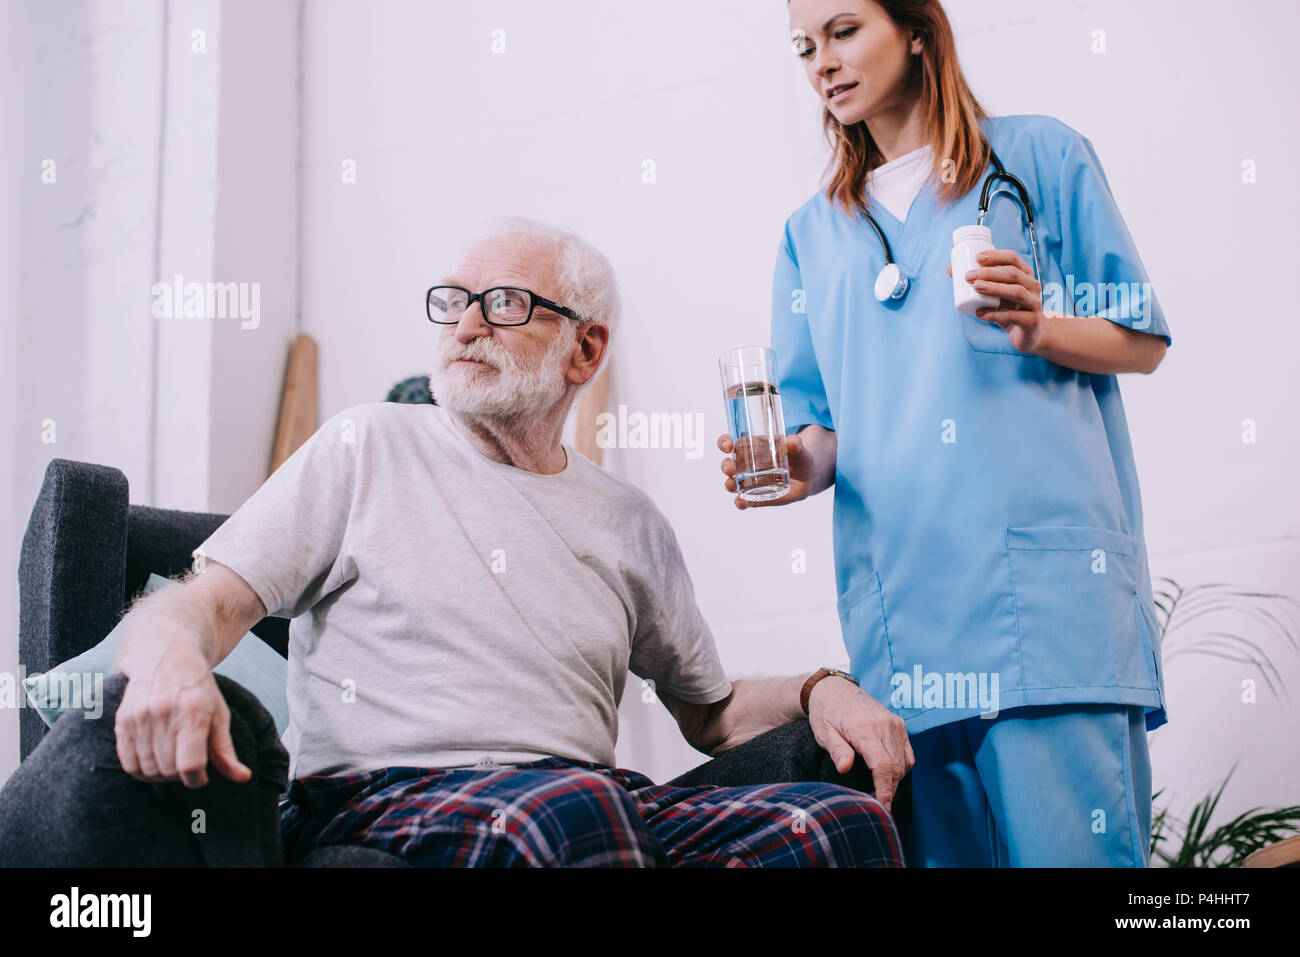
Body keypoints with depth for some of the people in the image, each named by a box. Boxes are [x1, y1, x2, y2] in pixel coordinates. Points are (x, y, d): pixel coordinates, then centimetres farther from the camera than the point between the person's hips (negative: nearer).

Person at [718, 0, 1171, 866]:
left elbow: (1144, 340, 9)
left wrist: (1040, 330, -11)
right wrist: (807, 461, -5)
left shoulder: (1038, 157, 11)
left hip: (1042, 564, -3)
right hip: (901, 596, 4)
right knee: (941, 845, 5)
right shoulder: (814, 233, 20)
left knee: (1069, 840, -12)